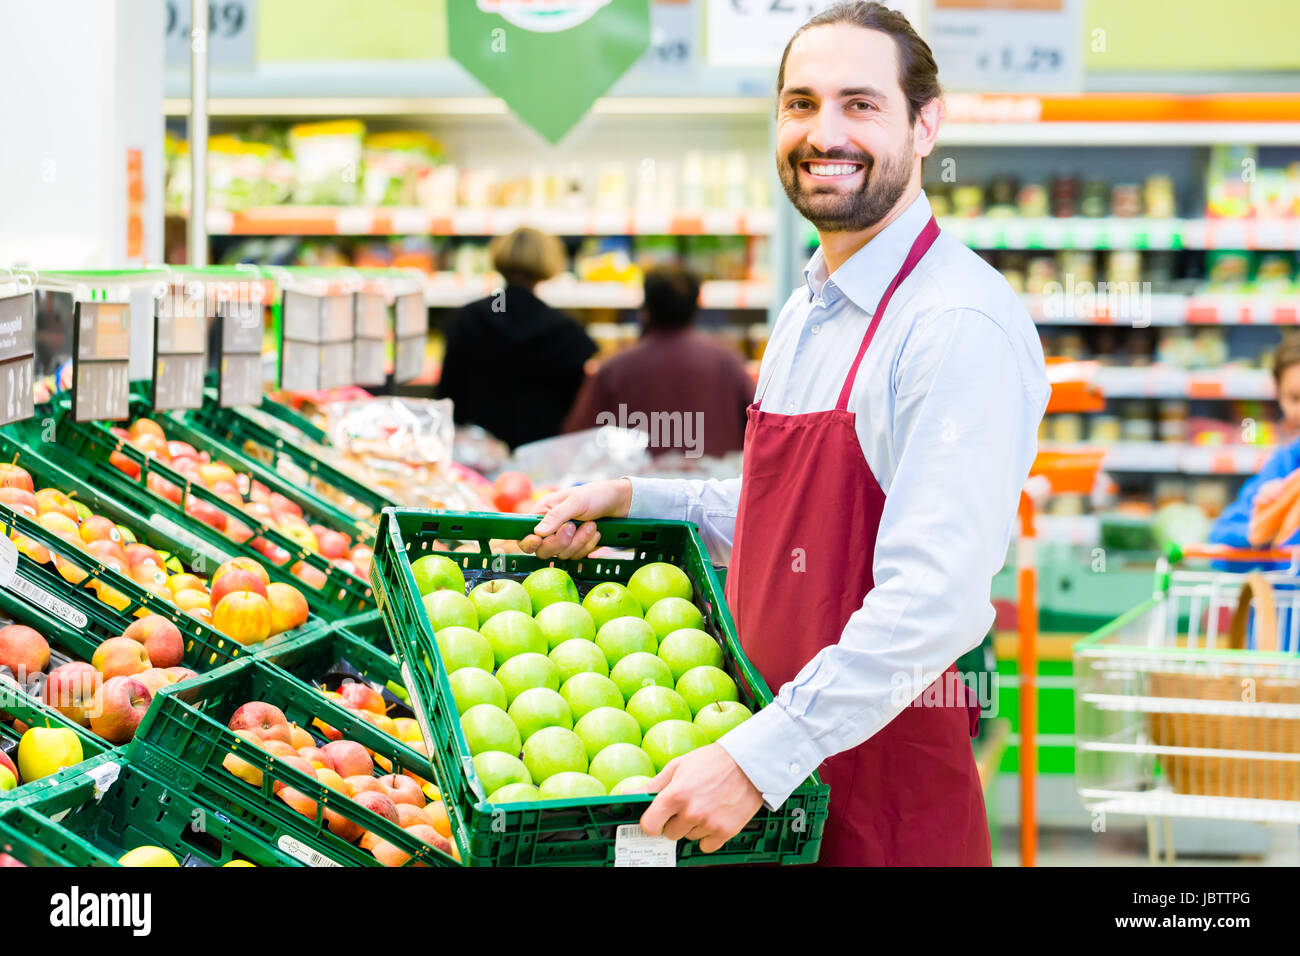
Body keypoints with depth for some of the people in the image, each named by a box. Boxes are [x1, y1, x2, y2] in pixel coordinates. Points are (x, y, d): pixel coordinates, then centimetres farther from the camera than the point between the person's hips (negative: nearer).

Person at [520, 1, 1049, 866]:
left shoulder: (962, 323, -19)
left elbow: (934, 600, -27)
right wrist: (632, 502, 13)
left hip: (888, 794, -9)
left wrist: (758, 758, -30)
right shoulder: (808, 310, 12)